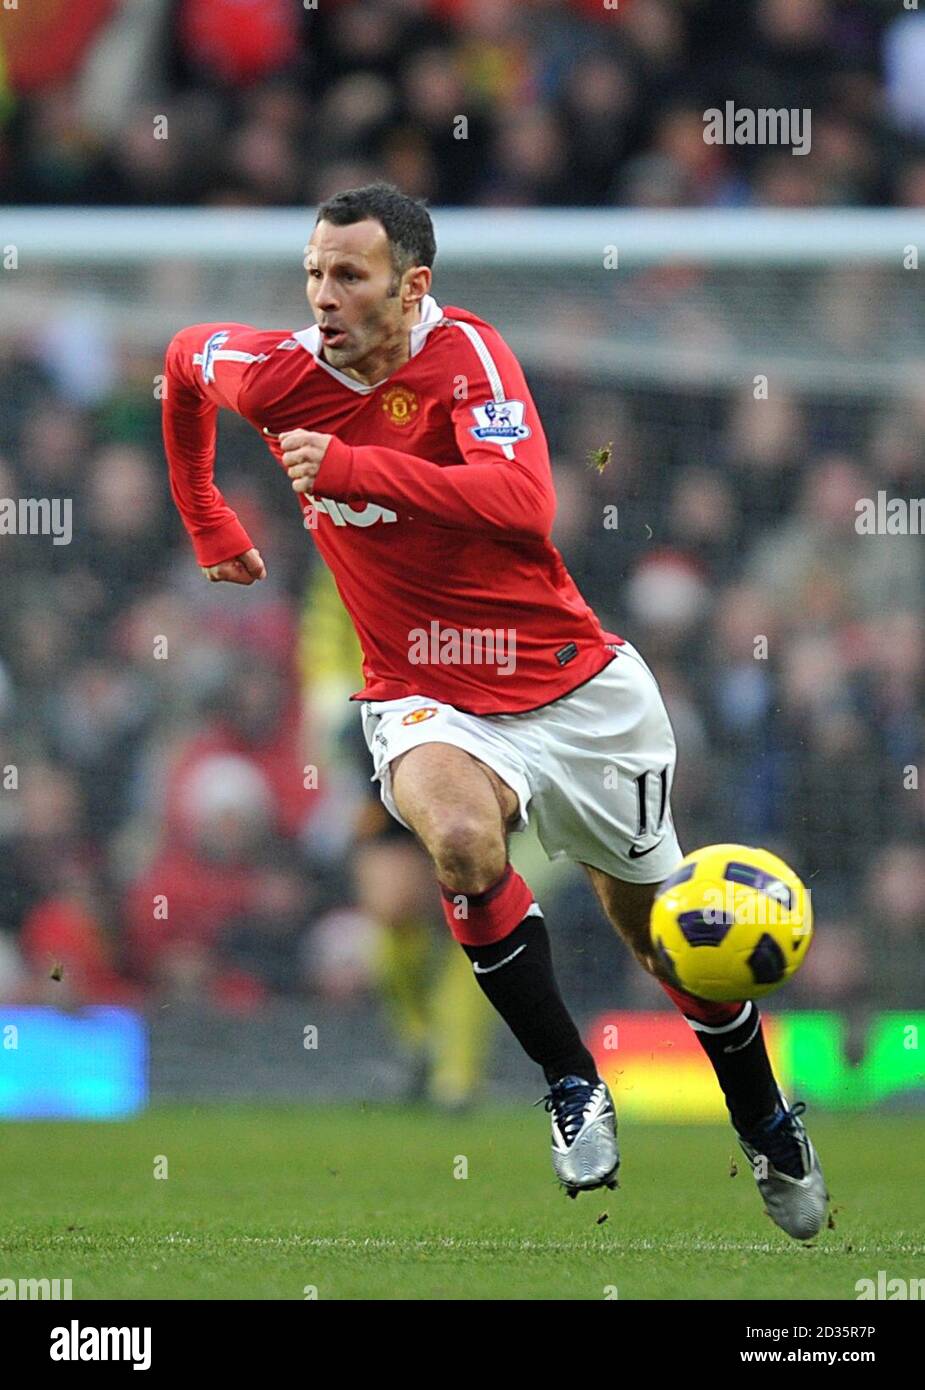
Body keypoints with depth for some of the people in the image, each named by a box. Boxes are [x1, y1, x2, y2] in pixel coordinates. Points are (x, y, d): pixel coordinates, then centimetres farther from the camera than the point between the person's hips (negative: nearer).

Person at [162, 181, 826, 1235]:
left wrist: (354, 466, -40)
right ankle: (570, 1084, -18)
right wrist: (208, 525, 24)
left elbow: (524, 501, -34)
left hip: (575, 686, -1)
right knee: (460, 831, -34)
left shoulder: (462, 351, -18)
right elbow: (184, 357, 17)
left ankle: (767, 1129, 38)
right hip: (426, 702, 1)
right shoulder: (274, 376, -8)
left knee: (658, 925, 13)